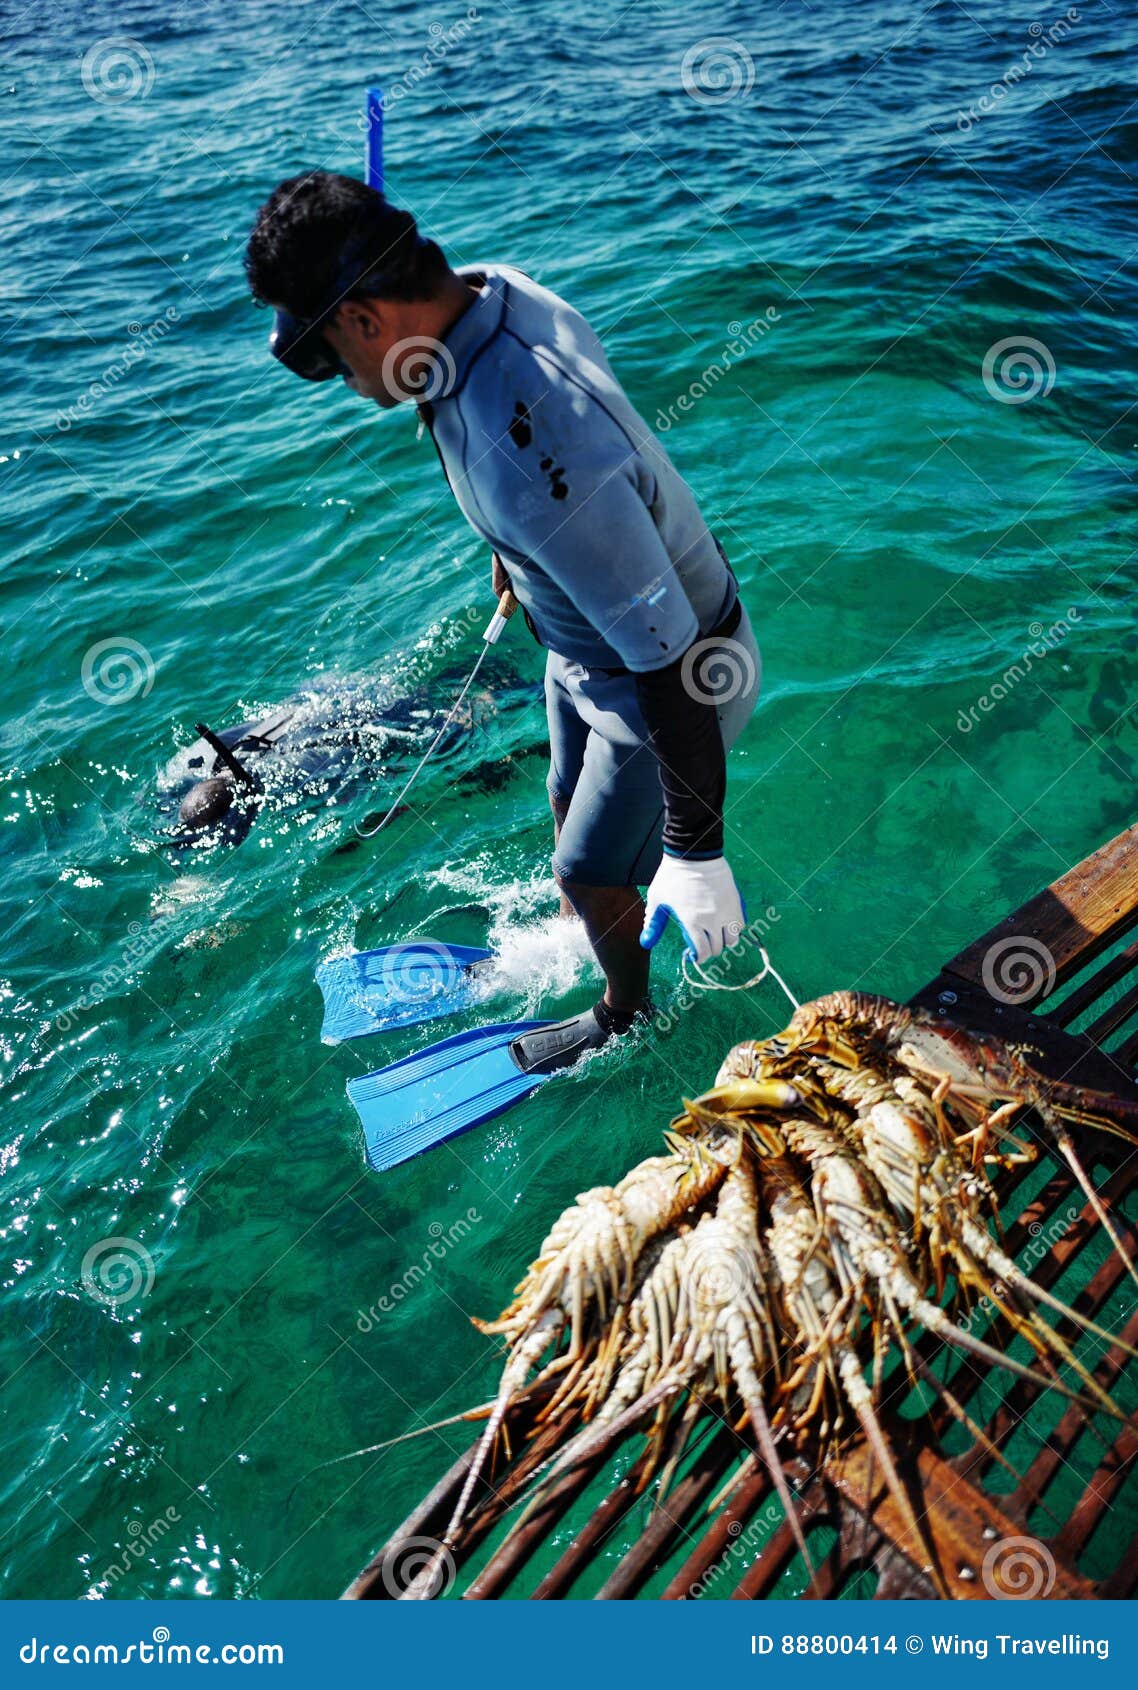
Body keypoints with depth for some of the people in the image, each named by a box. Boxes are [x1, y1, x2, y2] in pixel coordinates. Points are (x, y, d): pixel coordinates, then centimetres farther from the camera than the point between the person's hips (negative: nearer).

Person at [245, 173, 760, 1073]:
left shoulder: (529, 455, -41)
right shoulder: (493, 288, -13)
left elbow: (669, 662, -37)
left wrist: (695, 854, -29)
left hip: (680, 671, -8)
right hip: (588, 635, 9)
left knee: (589, 871, 11)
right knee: (571, 808, 26)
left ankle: (626, 1011, 43)